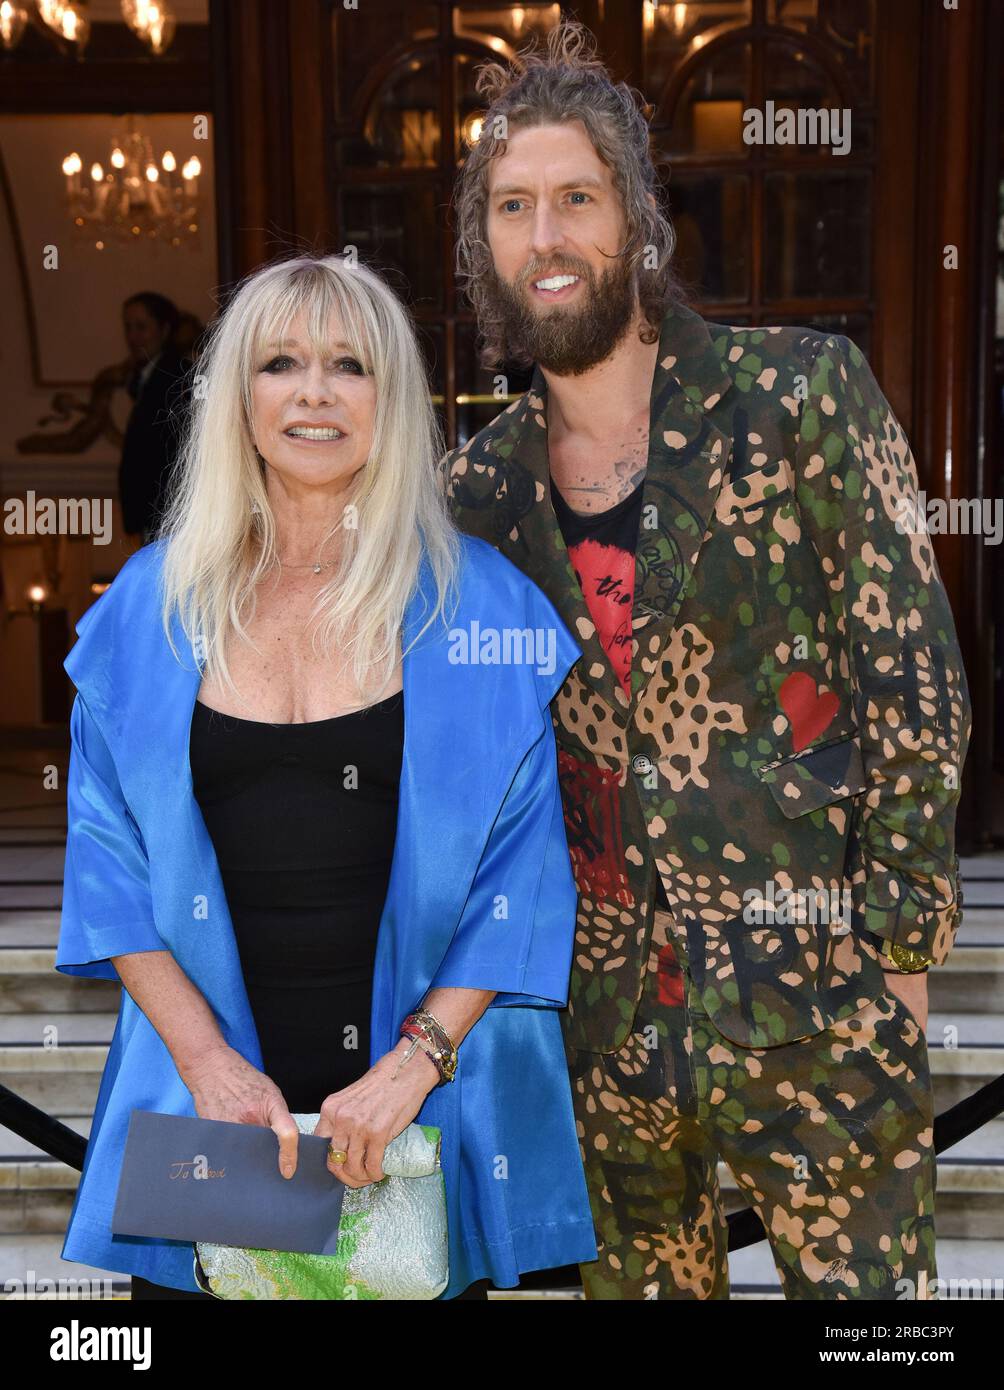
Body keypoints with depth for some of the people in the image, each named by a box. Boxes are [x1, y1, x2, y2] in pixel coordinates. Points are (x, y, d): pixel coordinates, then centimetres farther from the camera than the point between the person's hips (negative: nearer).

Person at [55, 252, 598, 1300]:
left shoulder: (483, 604, -3)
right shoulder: (149, 606, 2)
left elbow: (525, 869, -4)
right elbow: (108, 855, 1)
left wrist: (416, 1059, -13)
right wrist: (204, 1058, -9)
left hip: (422, 1105, -1)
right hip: (210, 1098, 2)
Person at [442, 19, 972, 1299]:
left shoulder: (799, 393, -6)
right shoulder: (482, 486, 4)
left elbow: (910, 673, -7)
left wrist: (898, 951, -9)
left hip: (812, 1006, -3)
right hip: (603, 1017, 4)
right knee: (640, 1278, 18)